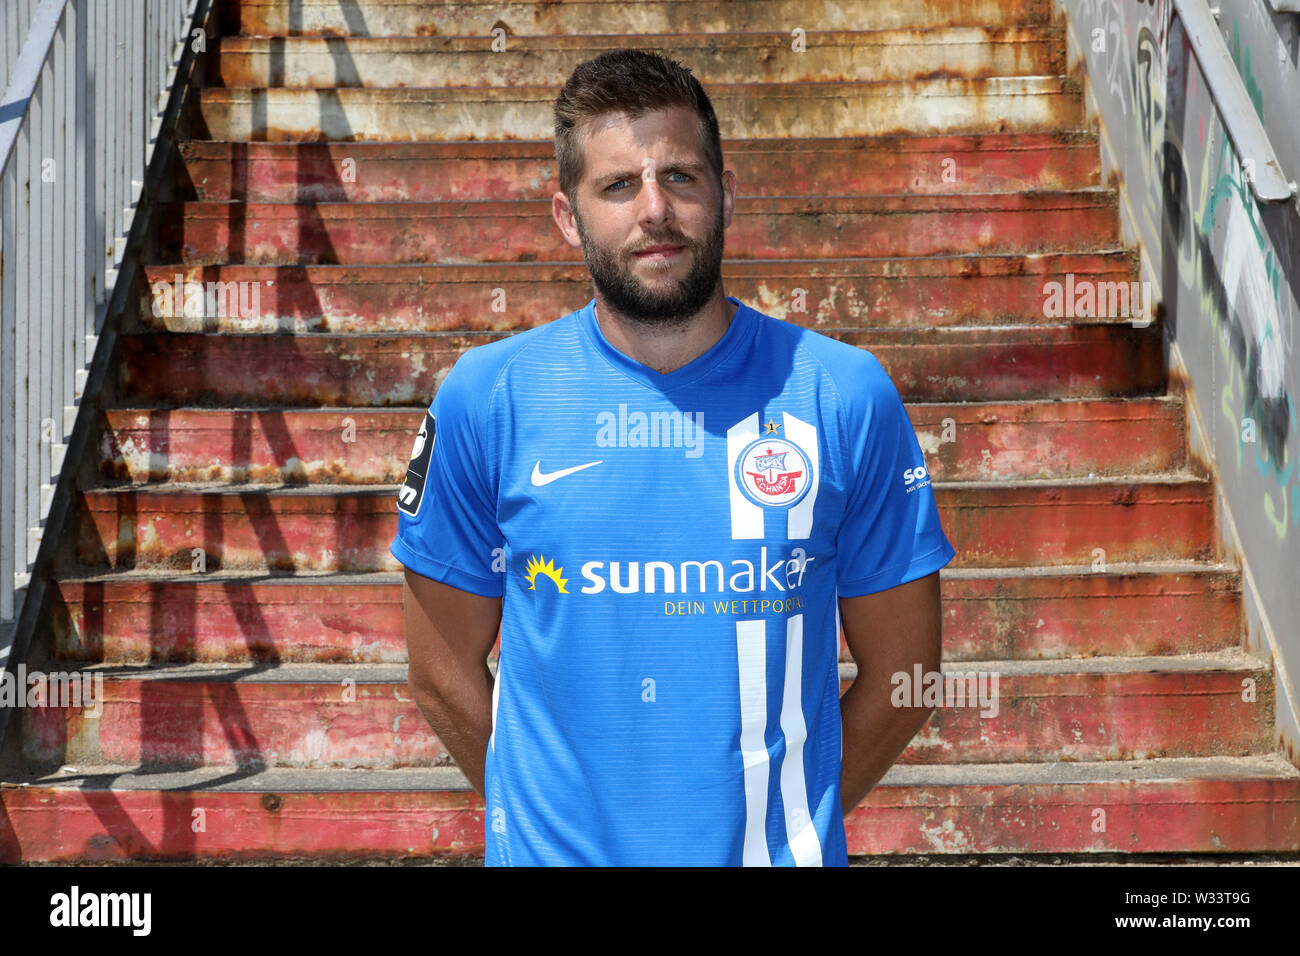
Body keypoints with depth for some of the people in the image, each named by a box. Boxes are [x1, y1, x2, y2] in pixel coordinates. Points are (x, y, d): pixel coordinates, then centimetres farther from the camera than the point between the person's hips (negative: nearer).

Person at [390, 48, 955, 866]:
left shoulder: (845, 396, -7)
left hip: (778, 853, 0)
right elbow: (446, 673, 0)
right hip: (553, 851, 1)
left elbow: (902, 673, -1)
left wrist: (786, 814, -3)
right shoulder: (485, 399, -6)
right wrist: (548, 813, -2)